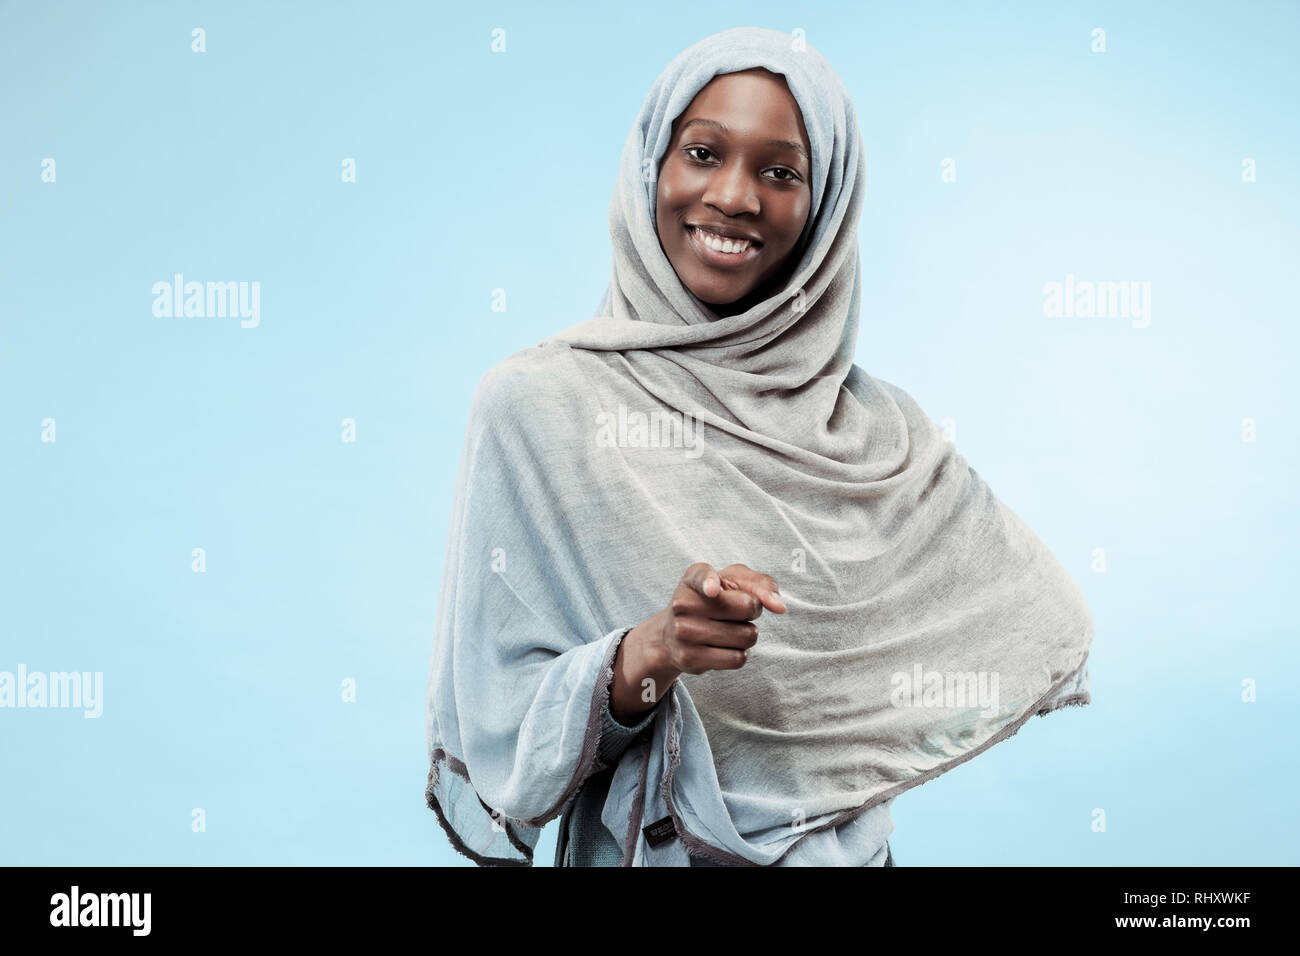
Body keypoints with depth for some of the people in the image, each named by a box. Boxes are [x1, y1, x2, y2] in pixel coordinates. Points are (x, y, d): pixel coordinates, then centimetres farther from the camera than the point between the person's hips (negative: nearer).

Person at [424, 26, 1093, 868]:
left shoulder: (876, 428, -4)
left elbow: (1026, 623, 7)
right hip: (644, 848, -3)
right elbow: (496, 726, -15)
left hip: (850, 850, 3)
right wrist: (645, 656, -29)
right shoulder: (538, 403, -14)